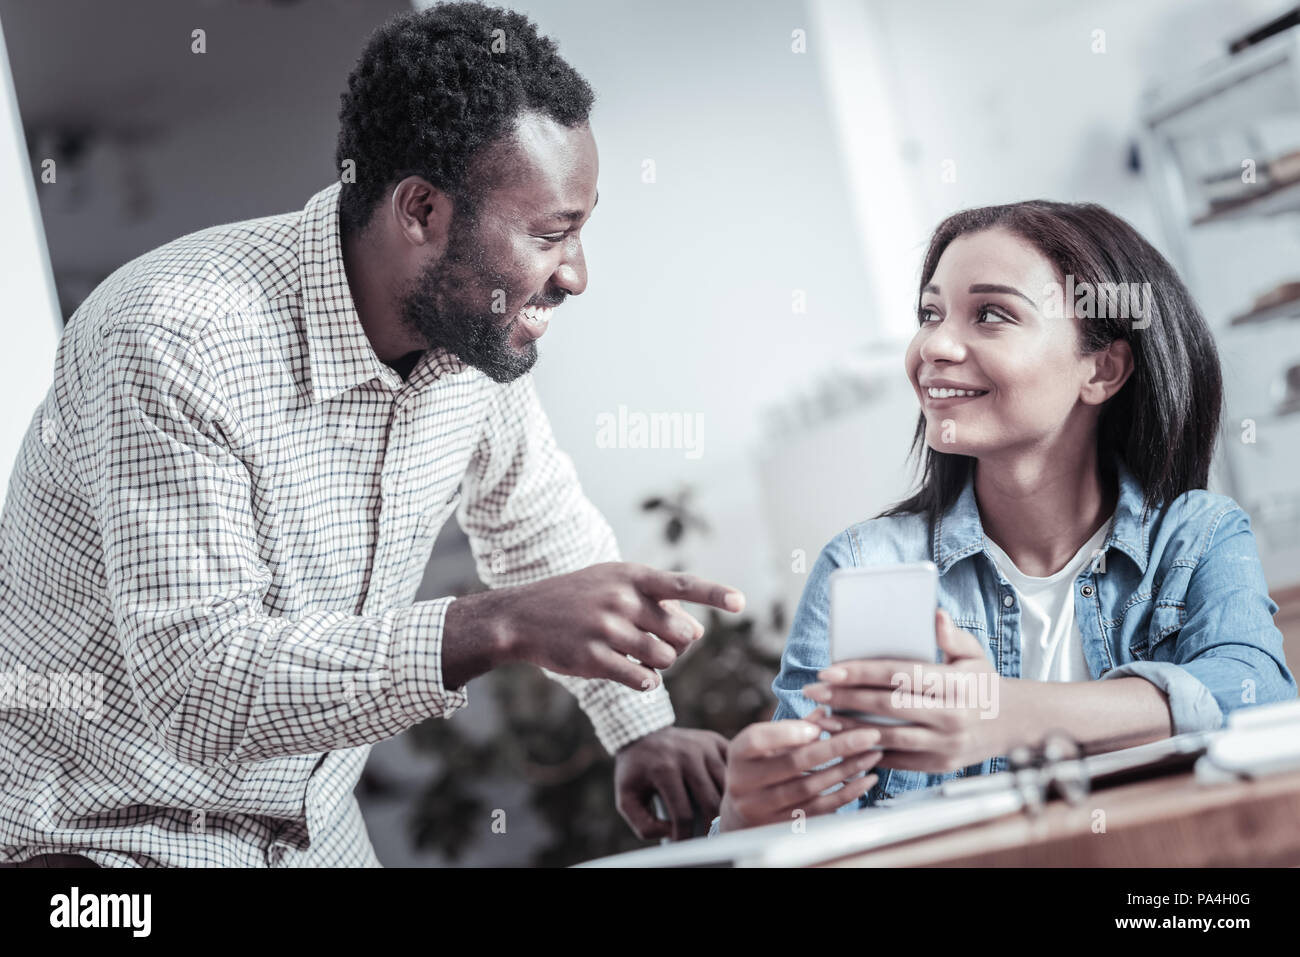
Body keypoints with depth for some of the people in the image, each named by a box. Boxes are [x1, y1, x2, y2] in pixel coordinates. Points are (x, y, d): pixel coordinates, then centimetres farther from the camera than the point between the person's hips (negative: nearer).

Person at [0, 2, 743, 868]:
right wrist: (499, 628, -38)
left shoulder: (477, 333, -5)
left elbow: (545, 528, 14)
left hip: (317, 826, 5)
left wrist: (644, 729, 7)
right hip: (106, 837, -5)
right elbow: (201, 685, -33)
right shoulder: (175, 339, -27)